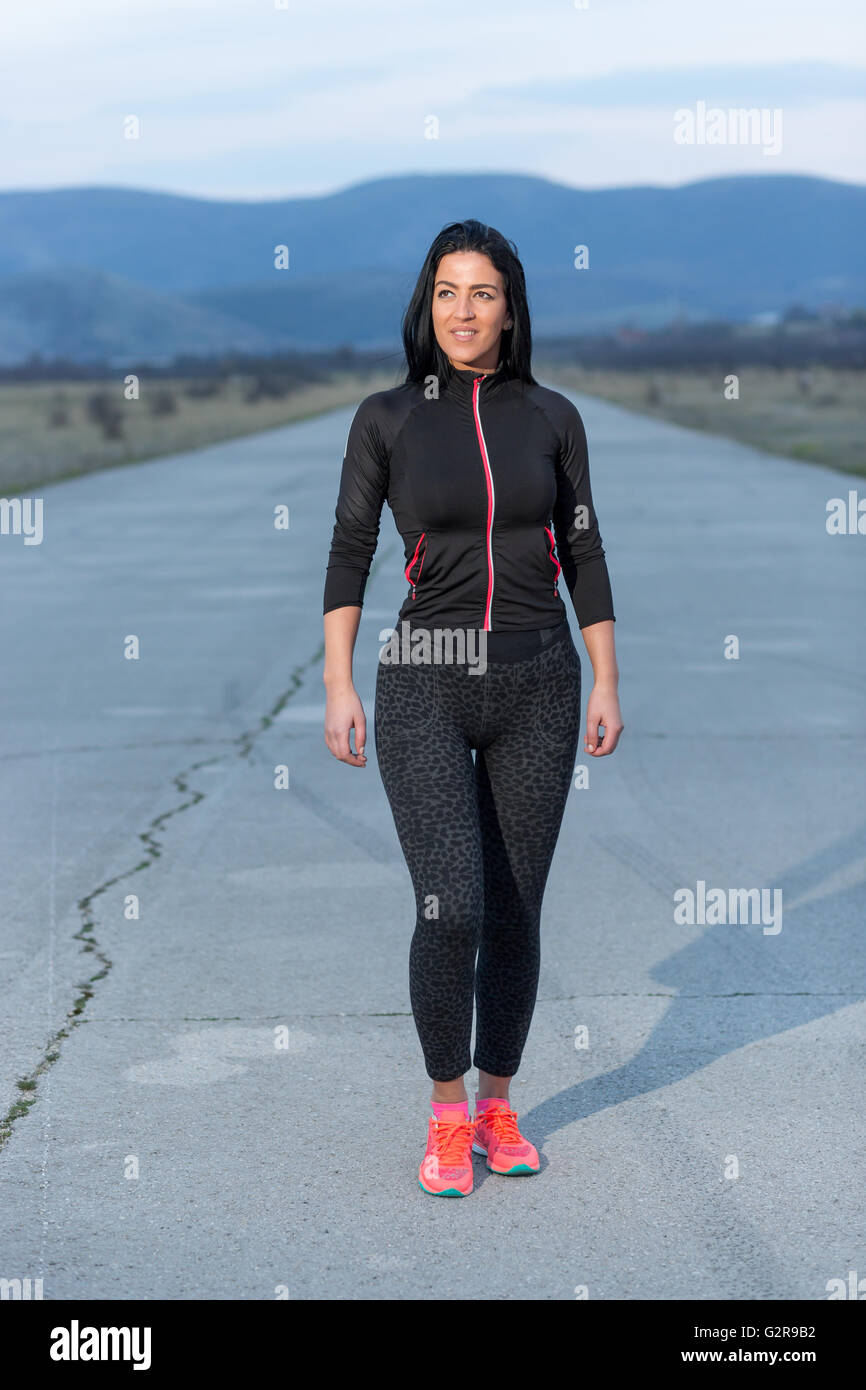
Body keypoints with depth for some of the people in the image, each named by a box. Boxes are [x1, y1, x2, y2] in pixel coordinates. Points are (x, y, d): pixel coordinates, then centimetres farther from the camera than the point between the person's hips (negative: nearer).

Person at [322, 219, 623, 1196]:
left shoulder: (552, 418, 4)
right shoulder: (386, 418, 0)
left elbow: (583, 556, 8)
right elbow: (349, 555, 2)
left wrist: (607, 682, 3)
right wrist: (338, 687, -6)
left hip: (536, 685, 2)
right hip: (425, 686, -2)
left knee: (516, 913, 7)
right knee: (451, 907, -14)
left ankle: (496, 1104, 25)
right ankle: (446, 1112, 6)